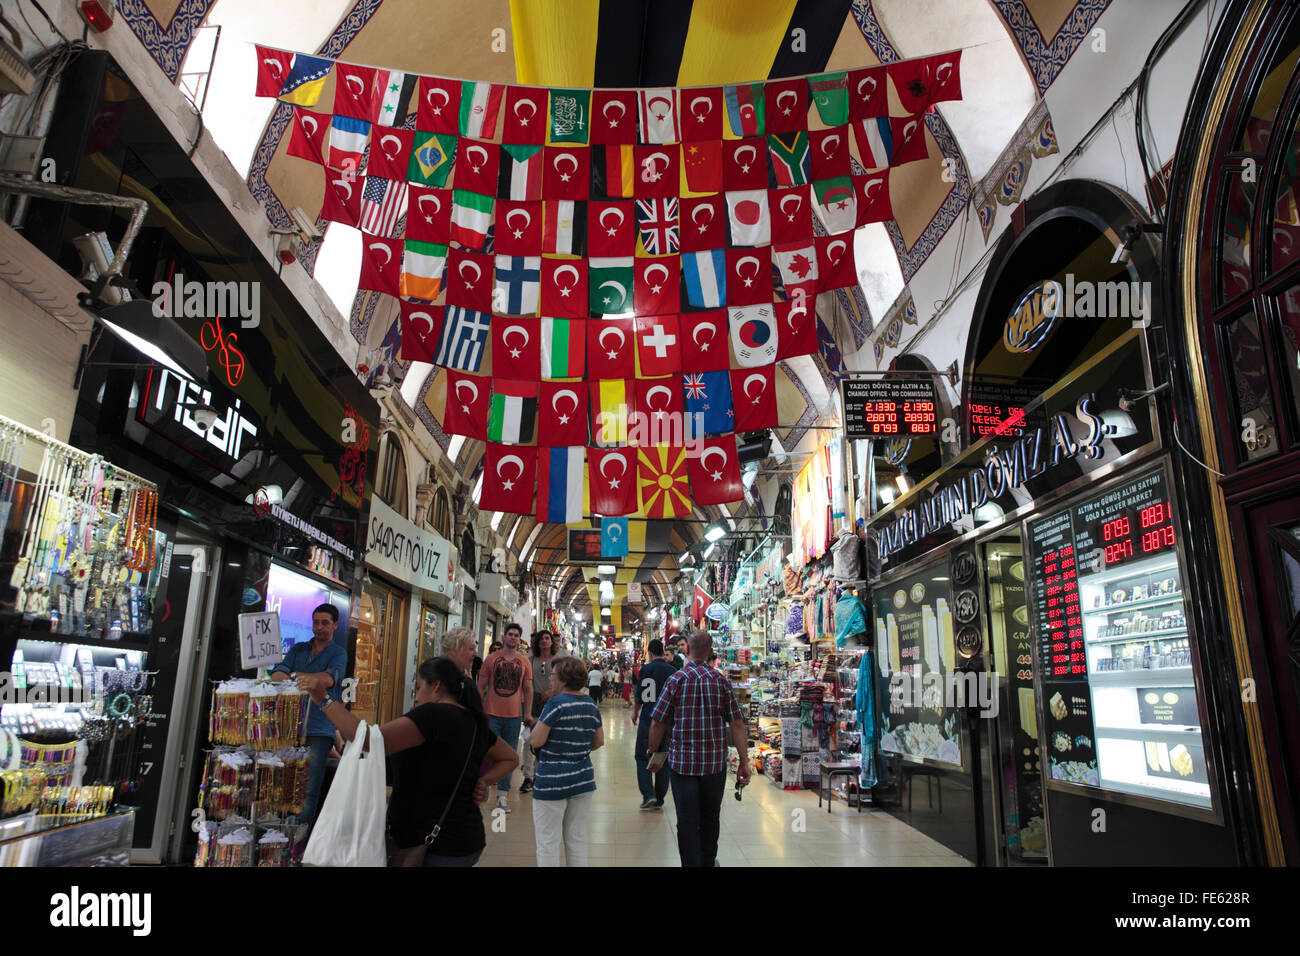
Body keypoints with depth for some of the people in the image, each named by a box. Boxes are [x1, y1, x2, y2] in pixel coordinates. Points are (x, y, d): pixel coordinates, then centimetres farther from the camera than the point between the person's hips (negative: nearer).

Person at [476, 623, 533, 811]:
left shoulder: (524, 662, 7)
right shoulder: (491, 658, 2)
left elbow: (528, 689, 10)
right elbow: (481, 686, 3)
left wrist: (528, 713, 3)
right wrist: (479, 710, -2)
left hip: (514, 715, 2)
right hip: (492, 714, -2)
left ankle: (502, 796, 14)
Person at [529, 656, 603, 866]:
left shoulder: (556, 703, -16)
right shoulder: (591, 705, 4)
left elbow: (536, 741, -16)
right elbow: (599, 741, 11)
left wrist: (534, 731, 3)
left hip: (552, 780, -7)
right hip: (583, 778, 7)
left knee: (548, 841, 4)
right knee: (577, 839, 16)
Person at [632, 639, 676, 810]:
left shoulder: (647, 669, -9)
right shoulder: (672, 671, 0)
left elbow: (640, 694, -6)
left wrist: (635, 711, 10)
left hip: (648, 719, -3)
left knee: (642, 757, 10)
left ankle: (648, 795, -3)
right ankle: (659, 800, 16)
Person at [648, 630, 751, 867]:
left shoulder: (676, 680, -8)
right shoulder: (721, 681, -3)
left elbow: (658, 723, -6)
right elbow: (737, 725, -5)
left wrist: (653, 752, 9)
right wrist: (744, 762, 1)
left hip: (682, 761, -3)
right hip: (715, 761, 3)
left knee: (687, 821, 5)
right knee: (710, 817, 22)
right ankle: (708, 861, 39)